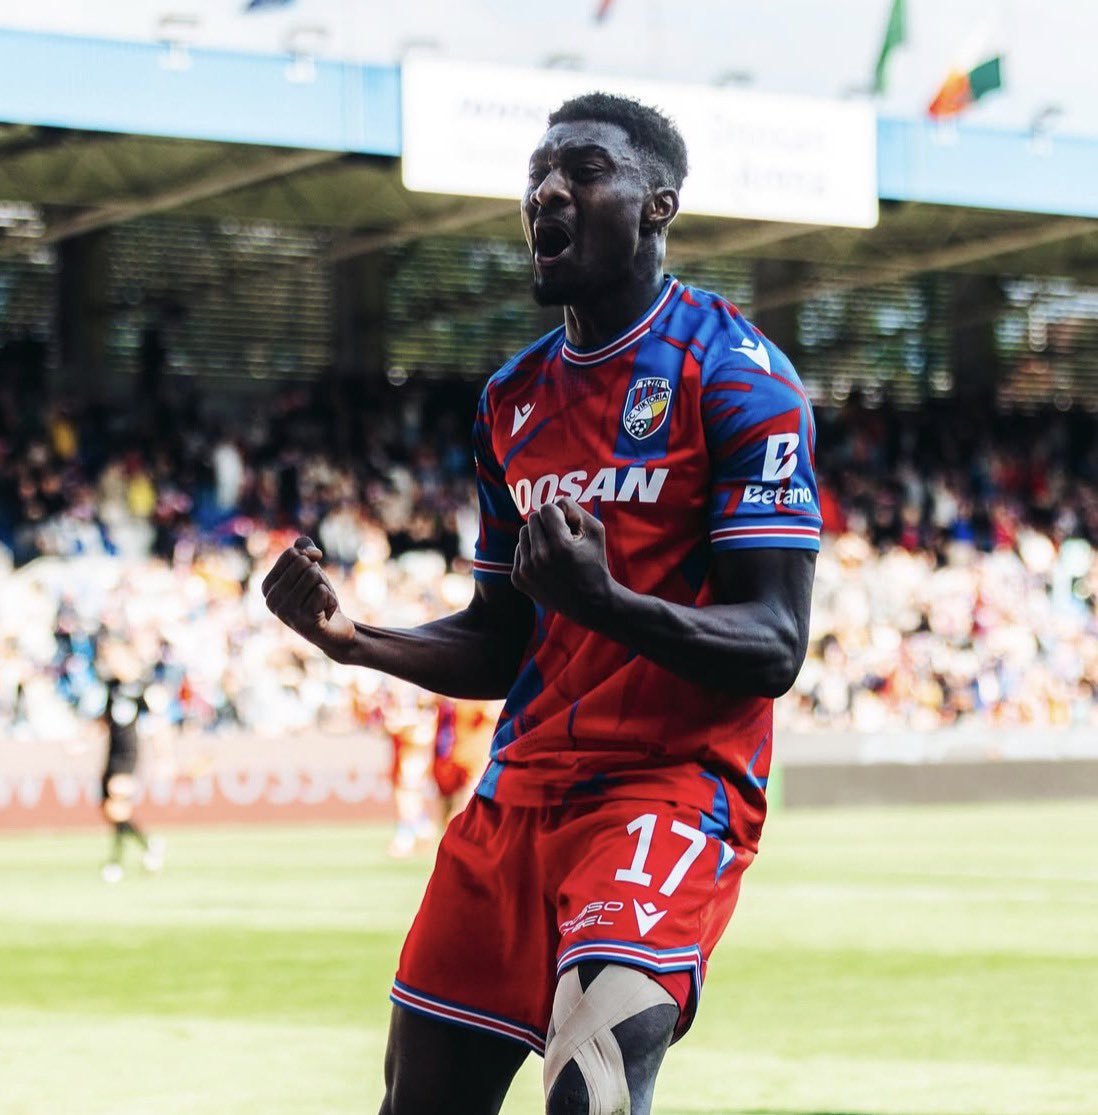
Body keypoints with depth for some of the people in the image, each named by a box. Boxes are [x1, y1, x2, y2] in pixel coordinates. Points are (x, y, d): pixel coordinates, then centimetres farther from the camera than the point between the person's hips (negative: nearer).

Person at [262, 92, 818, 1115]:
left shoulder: (731, 370, -7)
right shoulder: (513, 398, 15)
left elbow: (774, 648, -14)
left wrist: (608, 603, -31)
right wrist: (354, 640, 3)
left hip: (678, 782, -7)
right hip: (519, 790, 7)